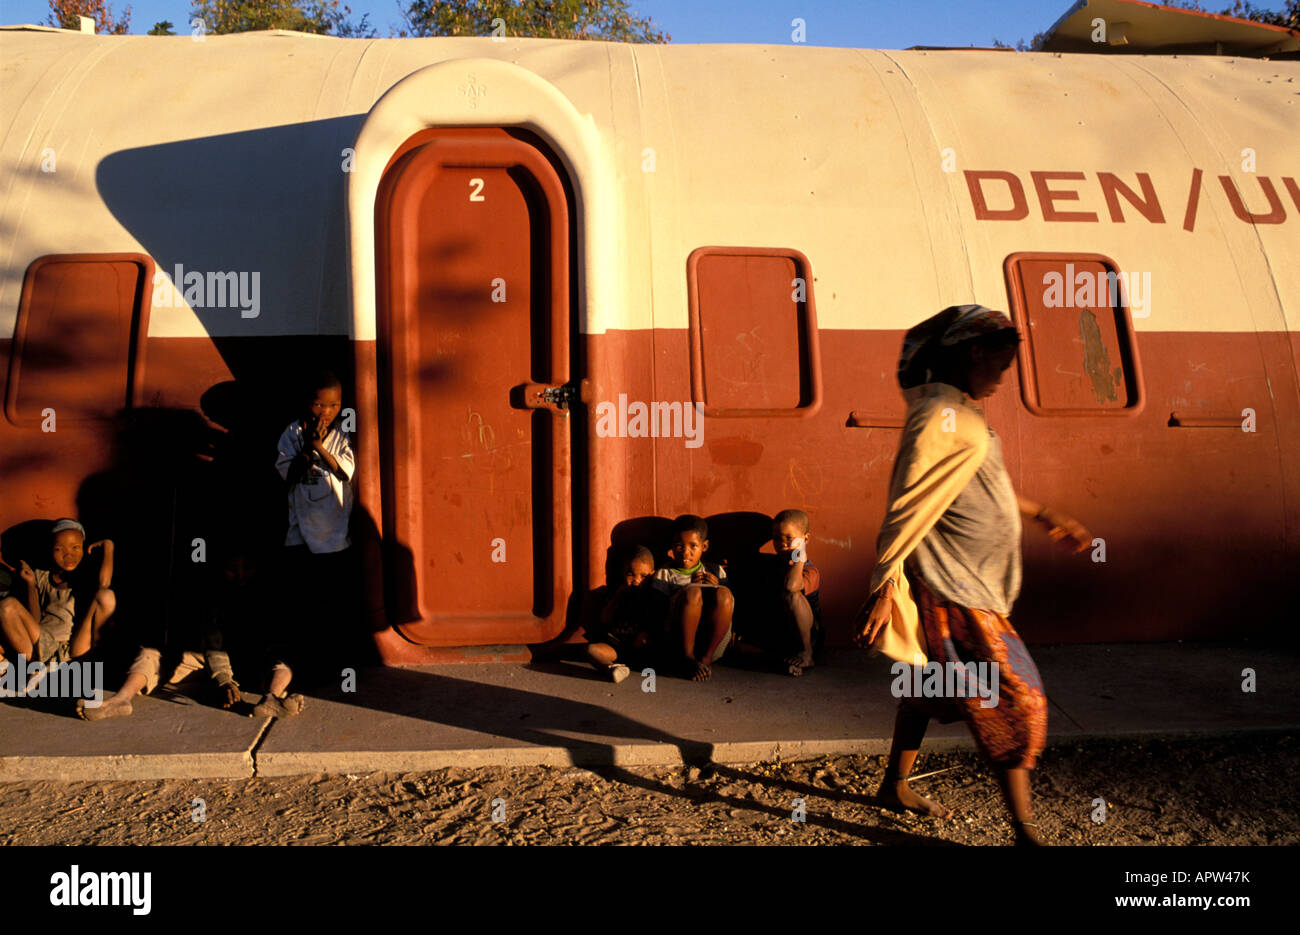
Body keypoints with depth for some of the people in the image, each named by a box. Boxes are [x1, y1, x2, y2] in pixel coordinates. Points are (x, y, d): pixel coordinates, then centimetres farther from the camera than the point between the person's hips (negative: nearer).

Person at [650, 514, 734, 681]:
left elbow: (728, 603, 15)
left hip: (713, 643, 2)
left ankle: (705, 659, -21)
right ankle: (687, 657, -22)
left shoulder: (715, 572, 21)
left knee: (723, 593, -26)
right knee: (692, 592, -28)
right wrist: (689, 589, -9)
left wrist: (717, 589, -2)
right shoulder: (664, 575, 15)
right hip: (678, 641, -2)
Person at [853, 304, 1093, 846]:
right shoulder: (940, 420, -19)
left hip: (974, 582, 10)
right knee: (1015, 699, -5)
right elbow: (908, 509, -22)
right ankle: (1025, 831, 4)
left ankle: (895, 786, 34)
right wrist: (882, 592, -23)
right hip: (955, 588, -10)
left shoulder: (965, 416, 13)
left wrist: (1046, 517, 24)